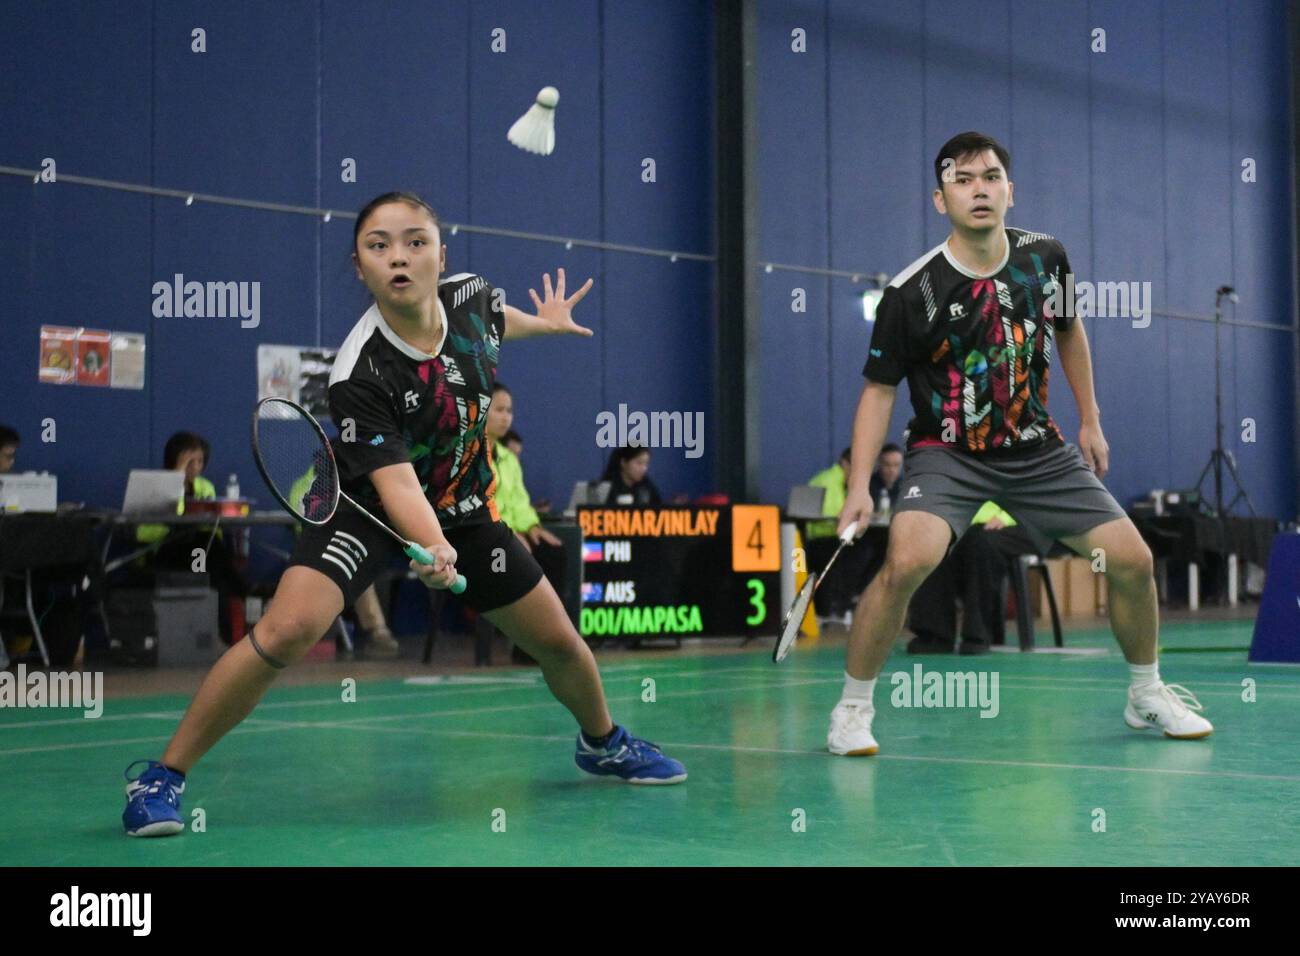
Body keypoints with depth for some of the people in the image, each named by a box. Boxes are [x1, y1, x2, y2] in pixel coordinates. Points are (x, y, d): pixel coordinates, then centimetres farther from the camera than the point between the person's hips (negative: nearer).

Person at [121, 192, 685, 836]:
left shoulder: (470, 295, -15)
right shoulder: (358, 374, -30)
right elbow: (395, 481, -34)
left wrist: (544, 322, 30)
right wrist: (433, 549, -52)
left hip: (466, 507, 5)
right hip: (370, 511, -5)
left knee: (558, 643, 11)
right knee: (287, 629, -29)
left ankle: (602, 742, 45)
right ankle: (161, 778, -15)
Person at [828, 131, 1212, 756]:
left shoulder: (1044, 258, -4)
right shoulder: (911, 293, -17)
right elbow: (879, 389, -9)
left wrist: (1090, 421, 17)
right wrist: (859, 486, -17)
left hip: (1038, 448, 4)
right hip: (946, 452, -4)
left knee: (1131, 559, -1)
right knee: (906, 562, -30)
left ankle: (1147, 695, 25)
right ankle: (852, 708, -10)